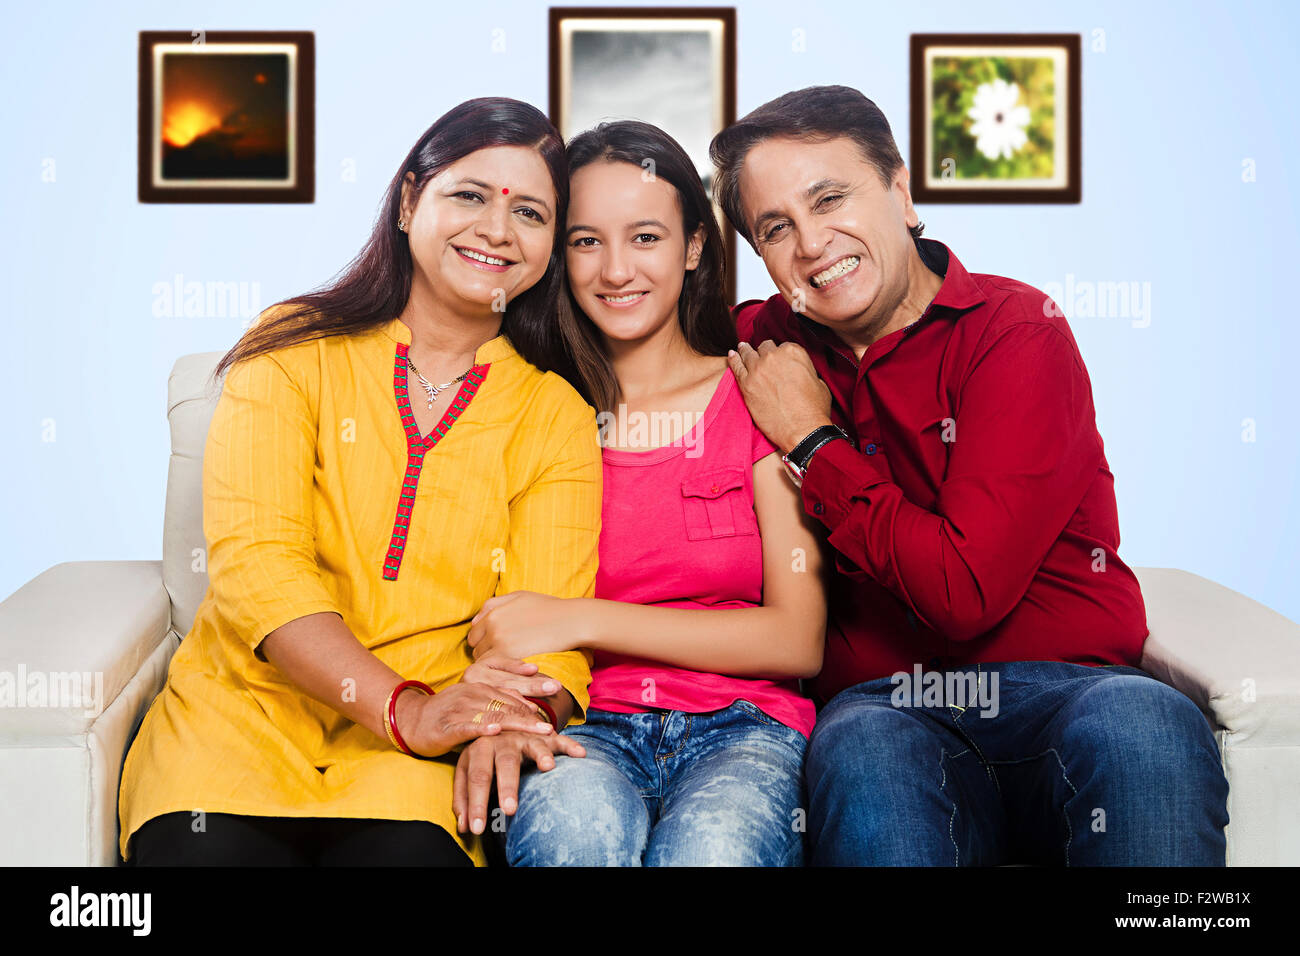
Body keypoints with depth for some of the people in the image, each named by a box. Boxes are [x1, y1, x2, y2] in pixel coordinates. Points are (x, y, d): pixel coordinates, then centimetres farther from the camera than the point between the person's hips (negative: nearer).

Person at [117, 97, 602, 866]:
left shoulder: (559, 418, 9)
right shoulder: (294, 351, 6)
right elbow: (255, 563, -7)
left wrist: (503, 724, -27)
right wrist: (407, 709, -22)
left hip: (425, 748, 0)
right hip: (246, 707, 0)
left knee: (411, 848, -33)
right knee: (210, 845, -31)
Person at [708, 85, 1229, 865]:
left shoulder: (1017, 329, -4)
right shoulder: (773, 342, 11)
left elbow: (965, 591, -14)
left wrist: (812, 444, -6)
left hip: (1064, 692, -1)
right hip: (881, 707, 2)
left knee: (1145, 725, -36)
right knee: (861, 746, -35)